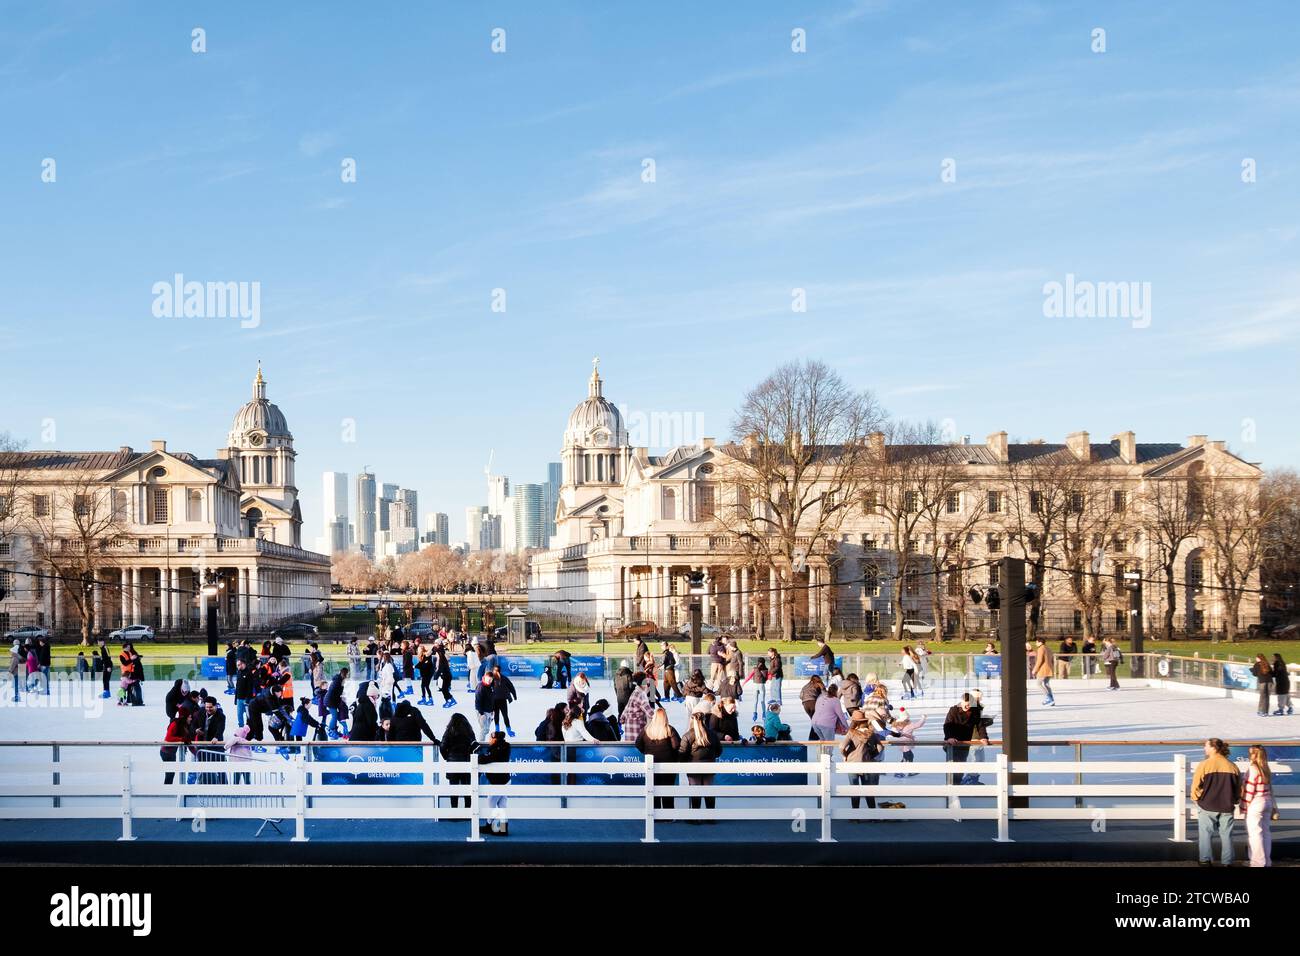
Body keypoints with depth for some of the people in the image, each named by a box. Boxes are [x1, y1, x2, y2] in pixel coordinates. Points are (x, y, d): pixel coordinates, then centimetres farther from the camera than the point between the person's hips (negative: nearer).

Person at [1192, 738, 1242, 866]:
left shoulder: (1204, 765, -10)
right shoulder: (1232, 766, 2)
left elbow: (1195, 786, -9)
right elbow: (1239, 788, 10)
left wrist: (1196, 799, 8)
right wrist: (1234, 801, 23)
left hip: (1207, 807, -3)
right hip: (1227, 807, 3)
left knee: (1206, 834, 5)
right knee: (1226, 835, 9)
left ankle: (1206, 860, 2)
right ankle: (1227, 862, 10)